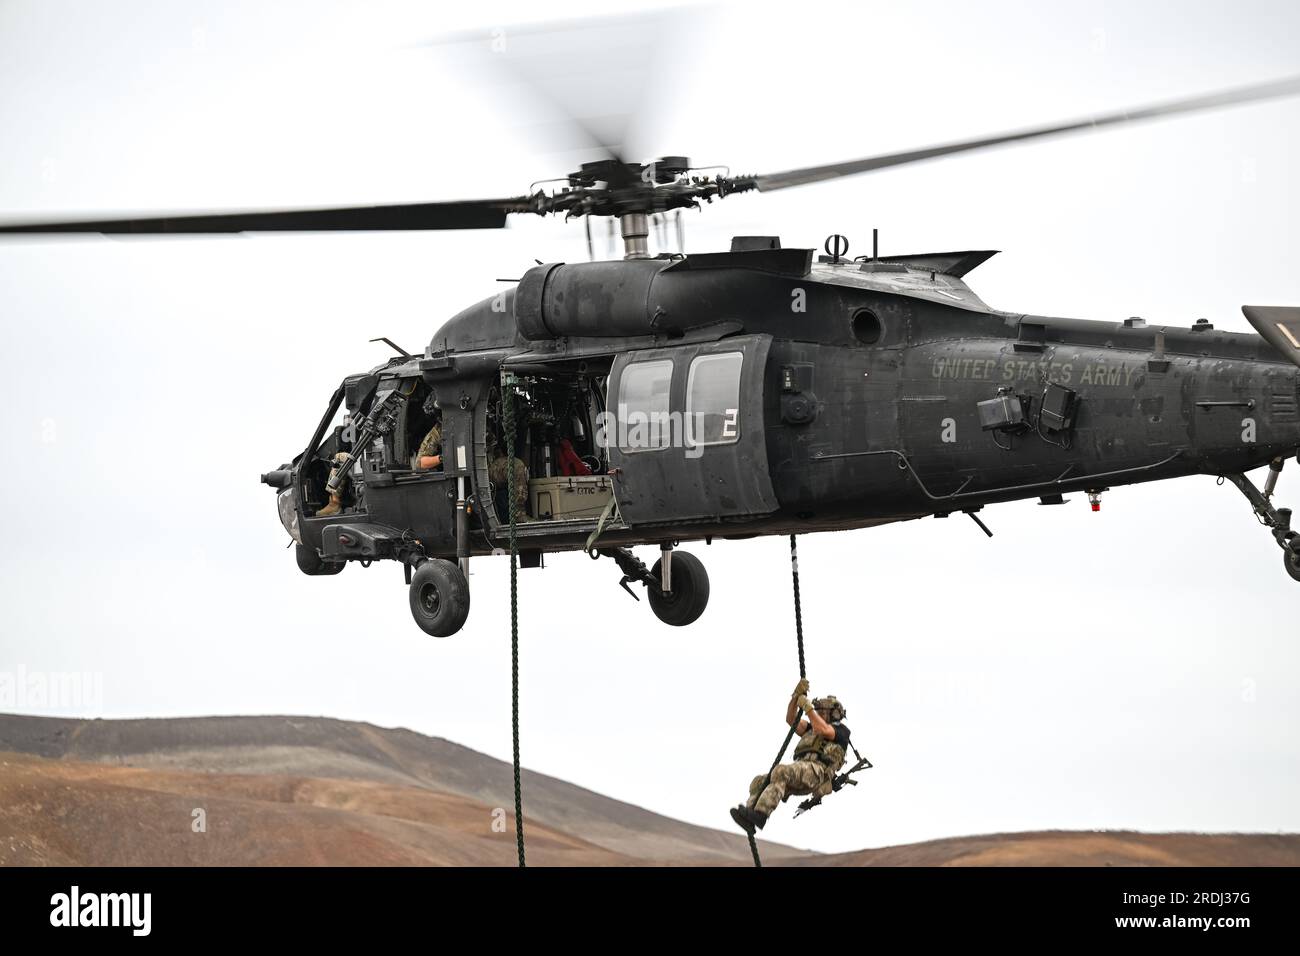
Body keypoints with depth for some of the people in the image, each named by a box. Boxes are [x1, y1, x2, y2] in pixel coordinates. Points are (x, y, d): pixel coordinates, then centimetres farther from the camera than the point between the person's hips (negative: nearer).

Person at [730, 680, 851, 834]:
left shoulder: (841, 731, 14)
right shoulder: (811, 730, 38)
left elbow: (823, 730, -8)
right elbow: (791, 719, 25)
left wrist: (808, 707, -6)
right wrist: (797, 696, 13)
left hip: (817, 771, -8)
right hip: (801, 771, 8)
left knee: (781, 771, -36)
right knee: (759, 782, -11)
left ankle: (760, 814, -51)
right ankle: (749, 819, -33)